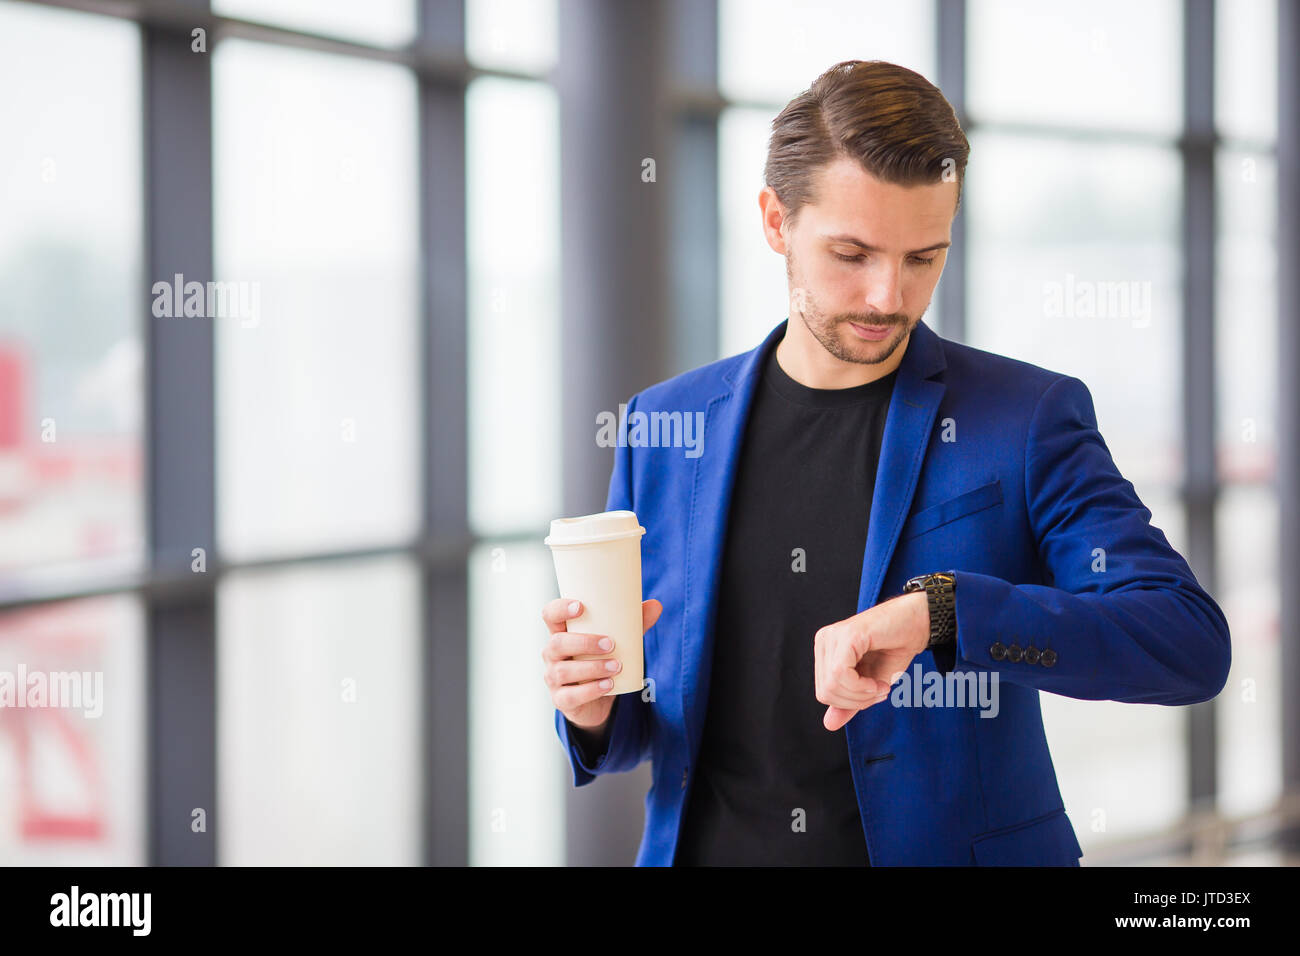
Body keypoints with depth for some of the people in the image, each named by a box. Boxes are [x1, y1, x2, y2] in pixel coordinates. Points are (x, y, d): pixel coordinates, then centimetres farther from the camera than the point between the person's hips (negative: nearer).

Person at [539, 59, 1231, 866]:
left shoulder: (1030, 419, -6)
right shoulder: (665, 426, 3)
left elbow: (1193, 645, -17)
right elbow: (642, 726, 10)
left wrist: (940, 610, -28)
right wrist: (595, 711, -13)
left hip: (949, 847, -2)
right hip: (713, 848, 2)